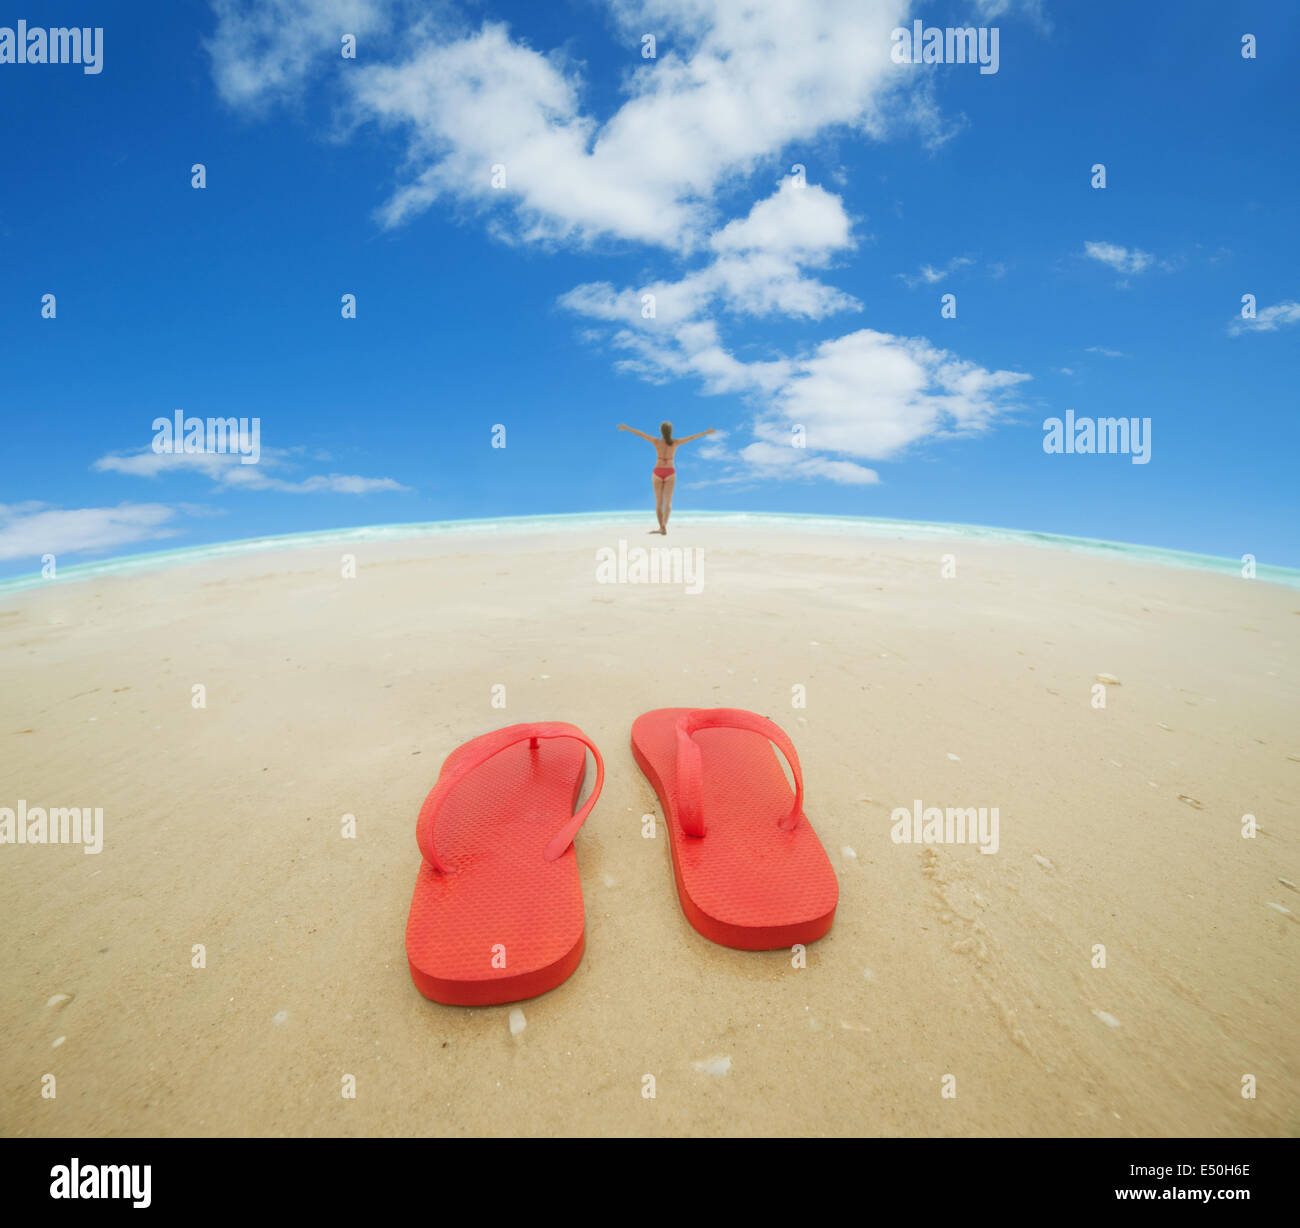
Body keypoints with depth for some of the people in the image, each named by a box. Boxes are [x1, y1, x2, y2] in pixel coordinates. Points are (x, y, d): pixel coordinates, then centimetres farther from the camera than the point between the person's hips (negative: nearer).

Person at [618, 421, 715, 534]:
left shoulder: (656, 442, -8)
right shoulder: (676, 442, -7)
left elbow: (640, 433, -1)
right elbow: (692, 437, 2)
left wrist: (626, 428, 9)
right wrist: (706, 432, 13)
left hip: (658, 473, 0)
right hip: (670, 473, 0)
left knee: (659, 502, 9)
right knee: (668, 503, -4)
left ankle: (662, 527, 8)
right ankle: (664, 526, -23)